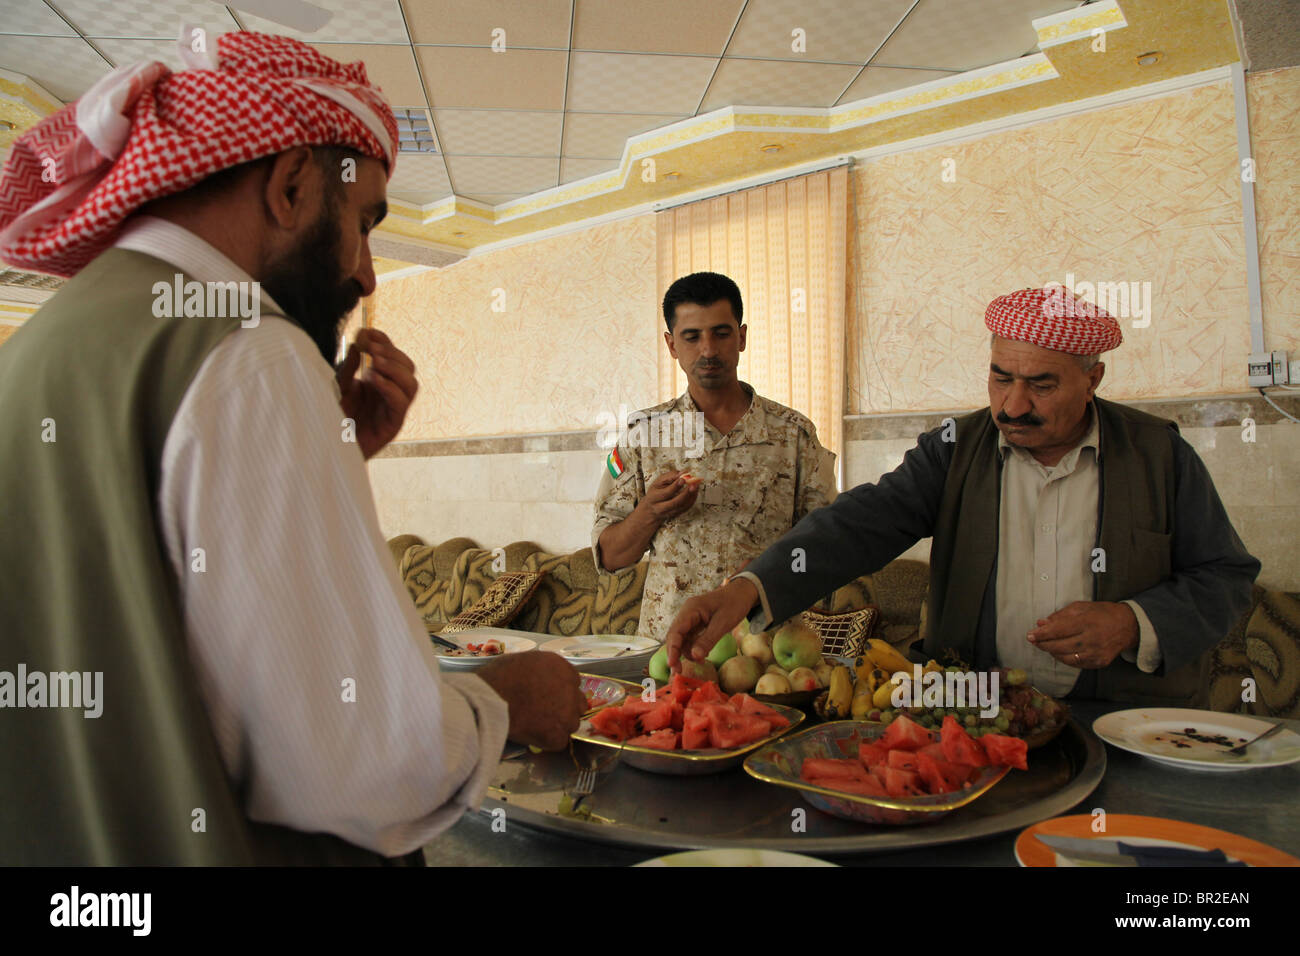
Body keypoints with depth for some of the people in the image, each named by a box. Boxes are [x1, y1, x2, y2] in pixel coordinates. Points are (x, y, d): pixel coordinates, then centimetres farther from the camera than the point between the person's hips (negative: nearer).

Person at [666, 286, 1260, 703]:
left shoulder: (1160, 454, 2)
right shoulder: (956, 449, 1)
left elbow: (1226, 577, 8)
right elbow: (864, 524, -13)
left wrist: (1135, 625, -13)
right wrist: (748, 589, -29)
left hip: (1123, 720, -1)